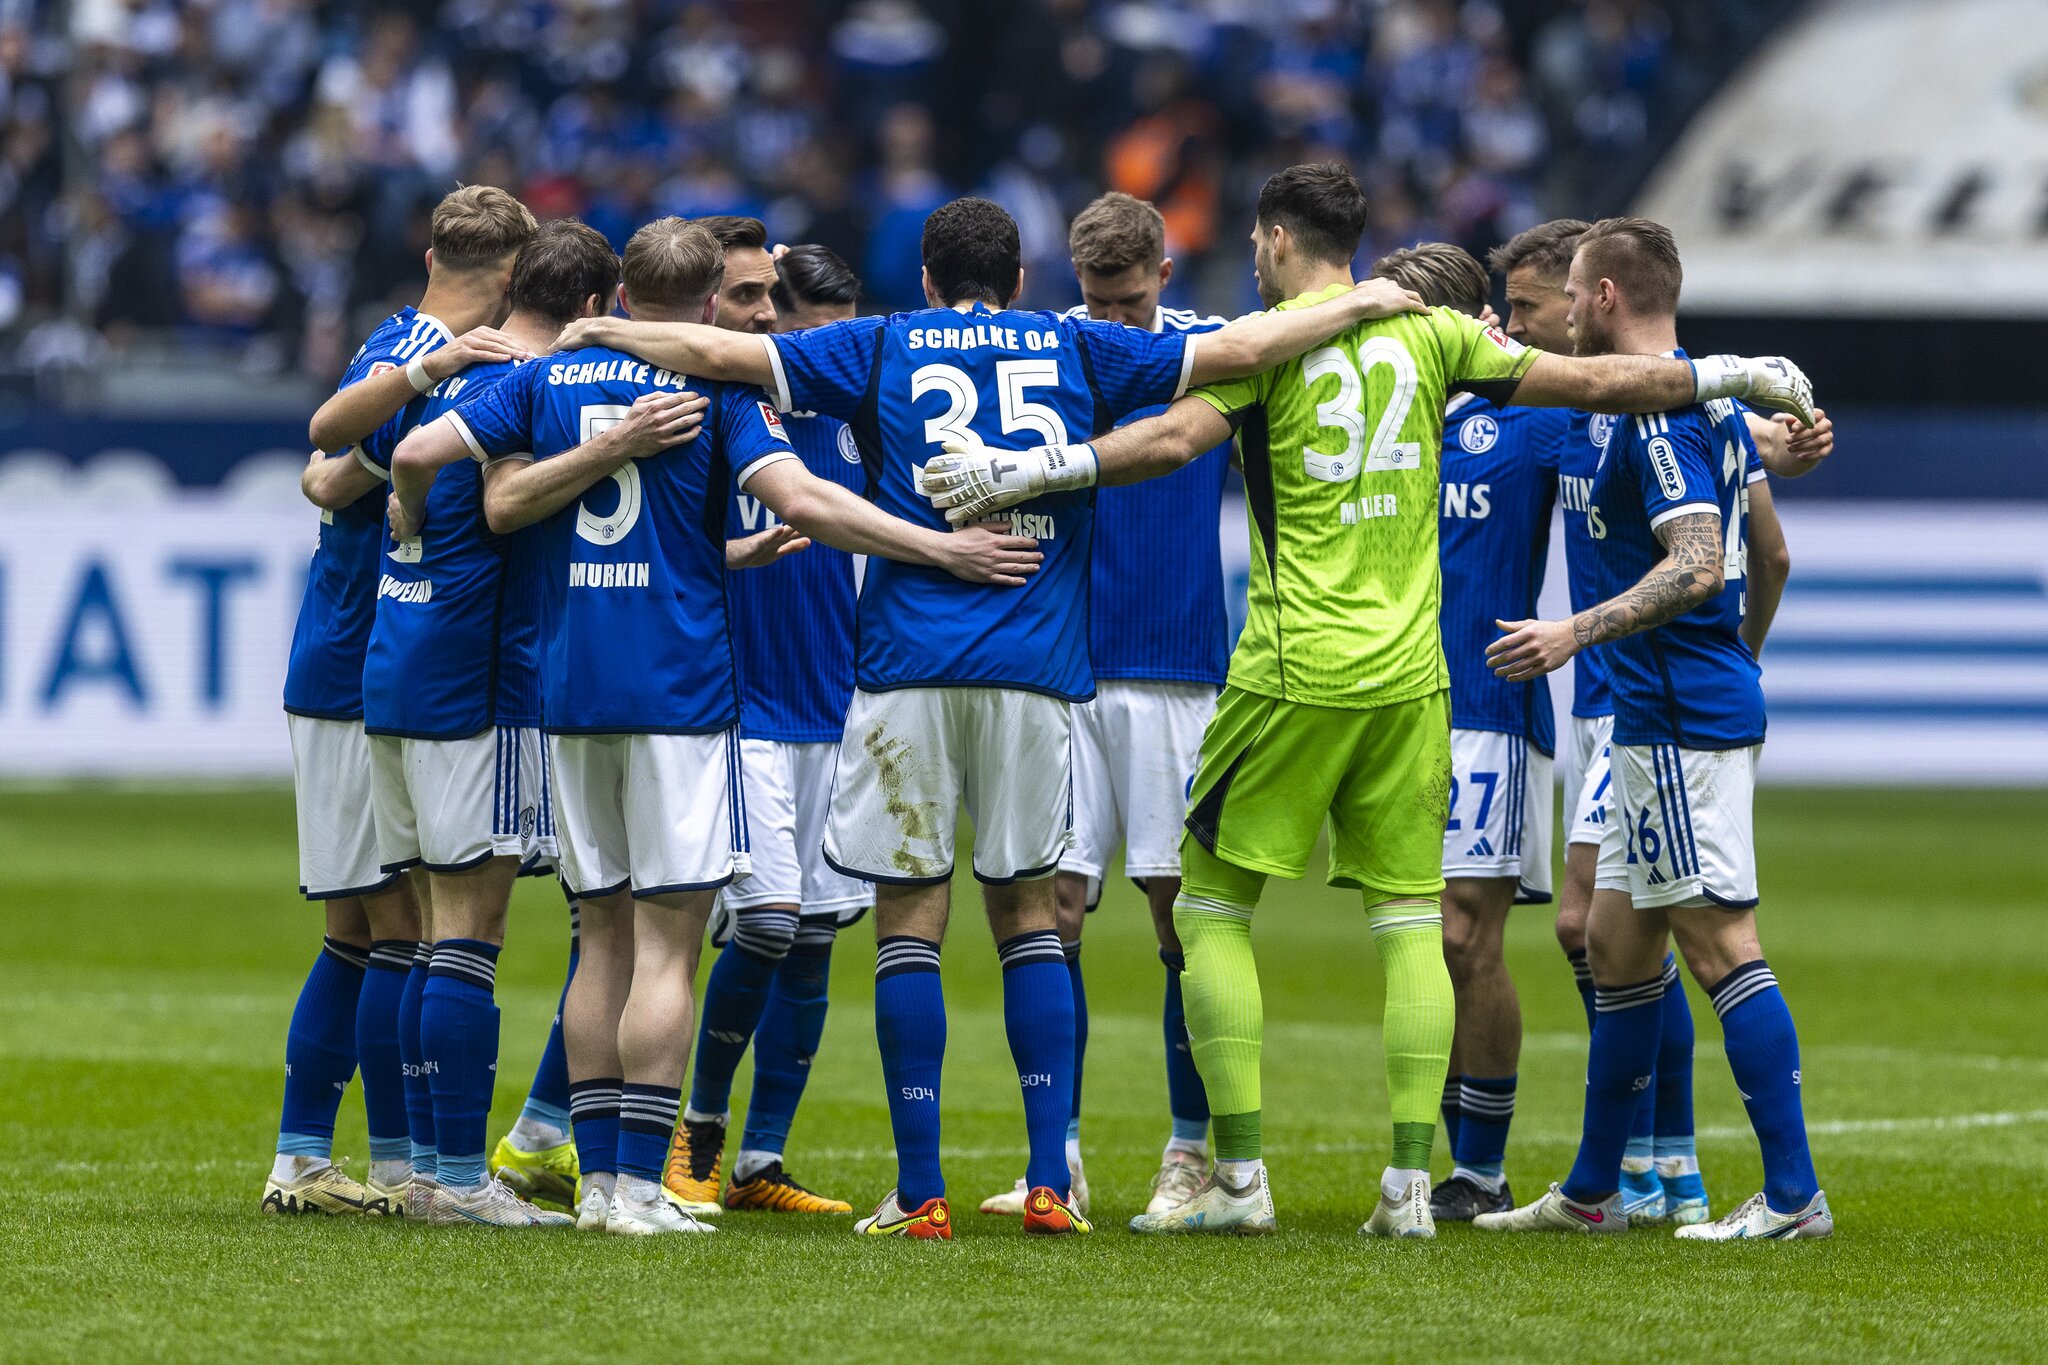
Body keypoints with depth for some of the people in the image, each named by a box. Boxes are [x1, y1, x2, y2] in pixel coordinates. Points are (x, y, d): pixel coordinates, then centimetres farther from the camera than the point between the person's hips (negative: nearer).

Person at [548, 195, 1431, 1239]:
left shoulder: (879, 350, 9)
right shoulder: (1076, 351, 13)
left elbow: (713, 351, 7)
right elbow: (1239, 350, 17)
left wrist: (600, 332, 21)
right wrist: (1357, 305, 30)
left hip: (909, 664, -1)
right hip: (1033, 674, 2)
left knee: (909, 920, 2)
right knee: (1028, 911, 11)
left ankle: (919, 1192, -2)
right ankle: (1050, 1181, 2)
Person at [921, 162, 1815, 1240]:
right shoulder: (1427, 334, 8)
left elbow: (1173, 438, -20)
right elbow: (1592, 382, 11)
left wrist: (1027, 470, -19)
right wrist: (1725, 375, 23)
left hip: (1293, 675, -4)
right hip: (1410, 674, 4)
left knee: (1212, 905, 5)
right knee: (1410, 918, 7)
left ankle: (1238, 1176, -1)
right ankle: (1410, 1182, 0)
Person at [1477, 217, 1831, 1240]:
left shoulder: (1657, 414, -15)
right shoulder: (1713, 403, 15)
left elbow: (1697, 565, -25)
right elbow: (1768, 556, 22)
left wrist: (1576, 633, -27)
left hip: (1682, 722, -10)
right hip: (1692, 711, 10)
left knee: (1720, 945, -10)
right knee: (1616, 944, 15)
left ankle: (1794, 1194, -11)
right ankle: (1591, 1192, 22)